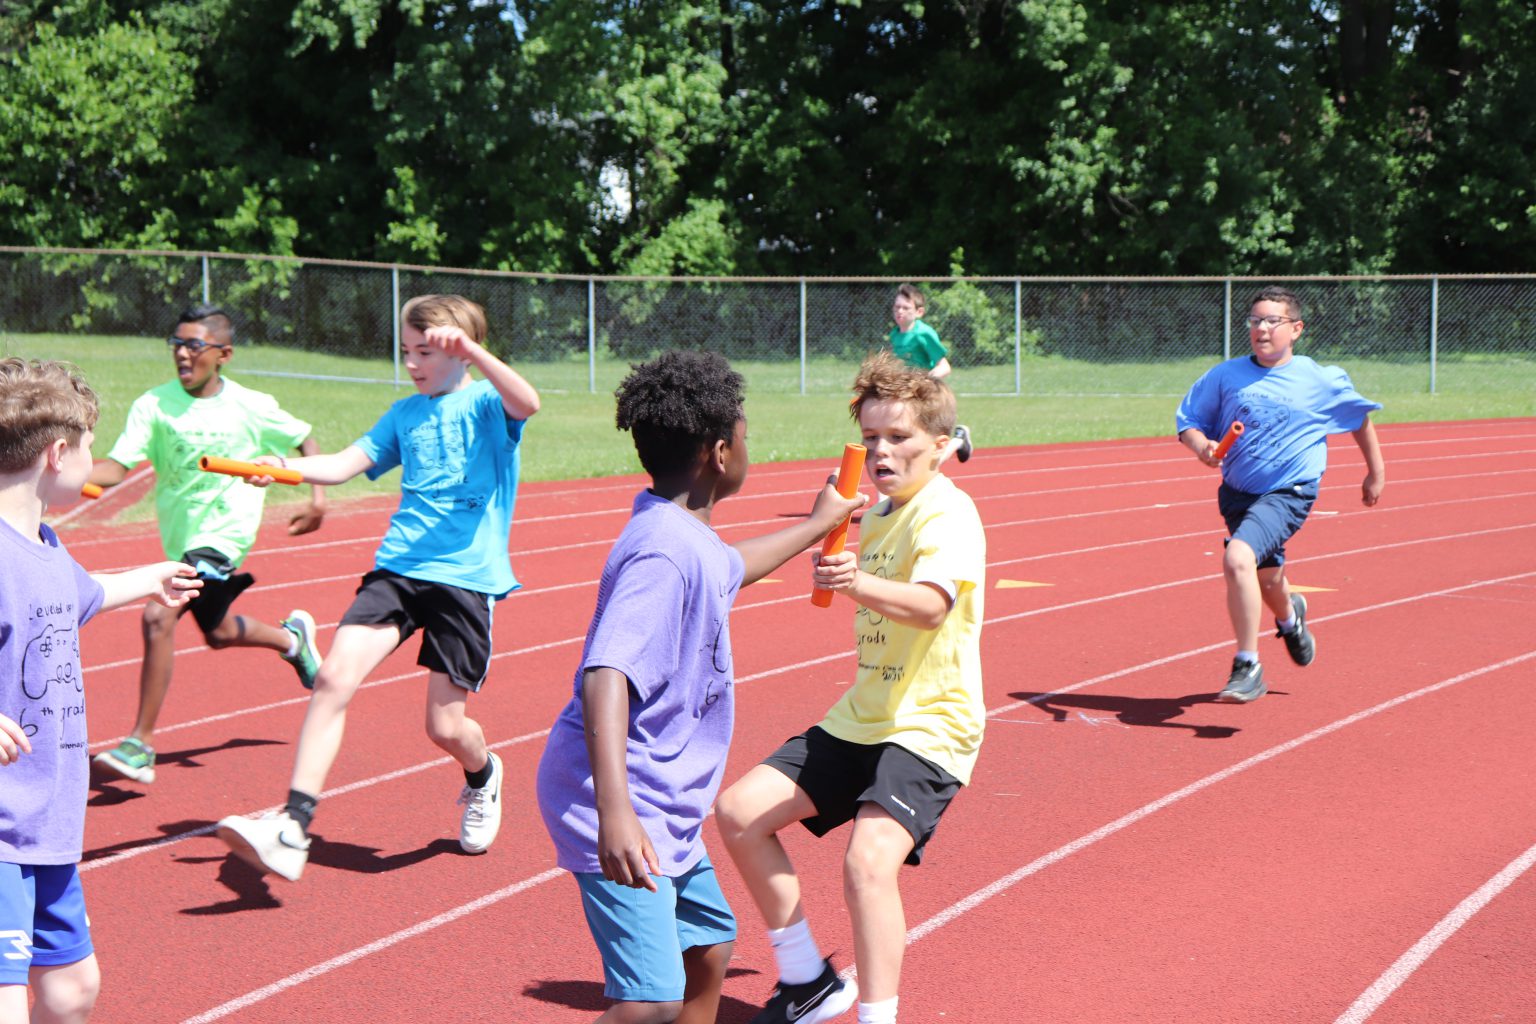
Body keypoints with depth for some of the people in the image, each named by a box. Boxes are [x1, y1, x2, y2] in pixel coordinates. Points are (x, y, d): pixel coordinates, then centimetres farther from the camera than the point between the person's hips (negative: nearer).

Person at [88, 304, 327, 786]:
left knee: (158, 616, -23)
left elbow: (304, 439, 6)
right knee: (217, 632, 24)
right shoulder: (153, 405, -10)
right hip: (179, 538, 5)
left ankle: (141, 743, -13)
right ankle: (292, 636, 57)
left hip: (223, 535, -5)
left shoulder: (251, 407, -11)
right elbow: (116, 466, -19)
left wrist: (318, 498, -2)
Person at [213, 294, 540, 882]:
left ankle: (483, 775, 37)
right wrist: (284, 468, -10)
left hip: (466, 576, -4)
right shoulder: (406, 413, 16)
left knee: (445, 725, -1)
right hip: (397, 567, 5)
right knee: (334, 677, -16)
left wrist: (470, 350, -37)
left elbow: (527, 403, -25)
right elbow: (347, 463, 8)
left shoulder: (485, 404, -1)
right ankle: (292, 830, -17)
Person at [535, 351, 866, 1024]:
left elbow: (730, 568, 36)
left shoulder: (685, 539, 11)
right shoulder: (664, 552, -22)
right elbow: (607, 677, -34)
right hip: (624, 816, -11)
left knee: (709, 950, 22)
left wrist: (818, 526, 52)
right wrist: (615, 812, -45)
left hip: (665, 810, 11)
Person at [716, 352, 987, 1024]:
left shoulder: (948, 513, -15)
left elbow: (931, 606, -38)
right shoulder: (877, 513, 12)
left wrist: (861, 585, -53)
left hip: (929, 727, -9)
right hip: (860, 717, 9)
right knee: (739, 812, 5)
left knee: (870, 860, -30)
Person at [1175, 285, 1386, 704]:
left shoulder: (1321, 381, -5)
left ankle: (1247, 667, -19)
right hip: (1237, 493, 5)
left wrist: (1376, 472, 18)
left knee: (1237, 558, -28)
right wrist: (1202, 445, -18)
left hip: (1287, 493, -4)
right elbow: (1188, 421, 4)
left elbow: (1360, 415, 12)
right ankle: (1290, 616, 60)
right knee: (1267, 580, 21)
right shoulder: (1225, 376, -2)